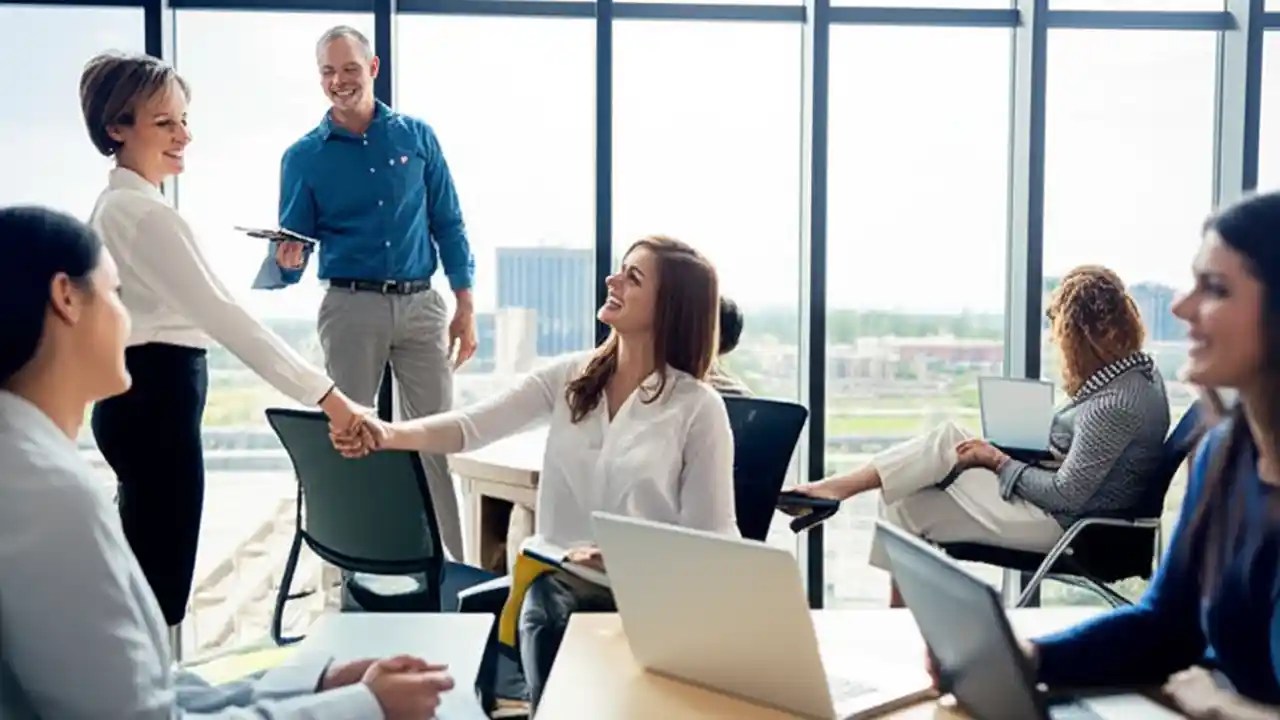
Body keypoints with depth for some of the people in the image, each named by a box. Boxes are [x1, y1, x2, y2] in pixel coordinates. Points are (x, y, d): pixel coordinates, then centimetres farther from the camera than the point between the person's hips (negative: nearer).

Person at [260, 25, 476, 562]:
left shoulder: (417, 136, 6)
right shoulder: (303, 157, 3)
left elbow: (448, 225, 7)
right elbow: (291, 248, 2)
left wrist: (465, 306, 1)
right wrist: (286, 262, -23)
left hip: (421, 304, 1)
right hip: (351, 306, -1)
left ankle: (450, 561, 11)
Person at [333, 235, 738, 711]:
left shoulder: (698, 407, -7)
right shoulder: (569, 377, 4)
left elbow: (713, 537, -7)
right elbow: (471, 427, -7)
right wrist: (388, 434, -28)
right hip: (555, 585, 3)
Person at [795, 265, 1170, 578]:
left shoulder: (1117, 403, -28)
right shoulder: (1136, 367, 2)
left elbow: (1067, 494, -25)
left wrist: (999, 460, -12)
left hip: (1058, 520, -9)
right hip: (1055, 496, 9)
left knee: (907, 506, -6)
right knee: (946, 439, 2)